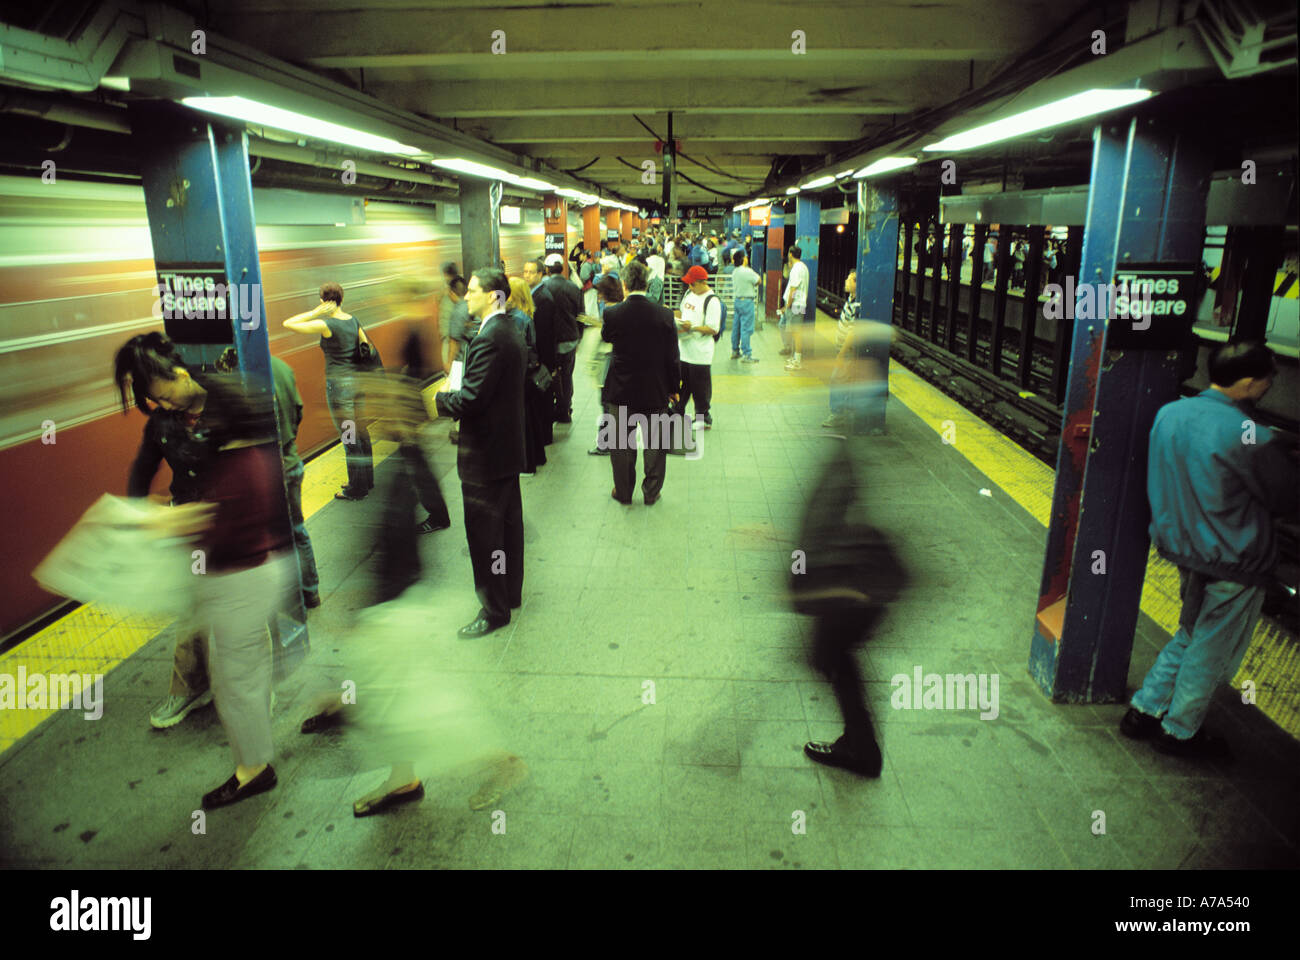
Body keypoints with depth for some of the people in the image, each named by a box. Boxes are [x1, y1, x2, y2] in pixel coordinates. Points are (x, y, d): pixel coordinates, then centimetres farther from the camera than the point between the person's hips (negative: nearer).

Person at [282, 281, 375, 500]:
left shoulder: (326, 324, -16)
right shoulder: (353, 321, 5)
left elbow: (287, 324, -15)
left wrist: (315, 313, -13)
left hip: (339, 384, -7)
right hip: (358, 381, 7)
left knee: (350, 438, 0)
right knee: (360, 433, 16)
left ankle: (356, 490, 9)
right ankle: (366, 480, 28)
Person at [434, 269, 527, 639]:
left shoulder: (489, 339, -22)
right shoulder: (512, 331, 9)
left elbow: (470, 400, -26)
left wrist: (436, 399, -8)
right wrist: (452, 393, 9)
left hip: (485, 454, -10)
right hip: (509, 445, 10)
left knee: (485, 534, 1)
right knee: (508, 523, 19)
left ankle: (494, 610, 12)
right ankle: (510, 592, 34)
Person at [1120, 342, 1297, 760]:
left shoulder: (1170, 412, -3)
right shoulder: (1250, 439, -24)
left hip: (1181, 548, 7)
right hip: (1233, 562, -7)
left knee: (1189, 637, 25)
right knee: (1212, 652, 13)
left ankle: (1144, 710, 30)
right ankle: (1180, 731, 29)